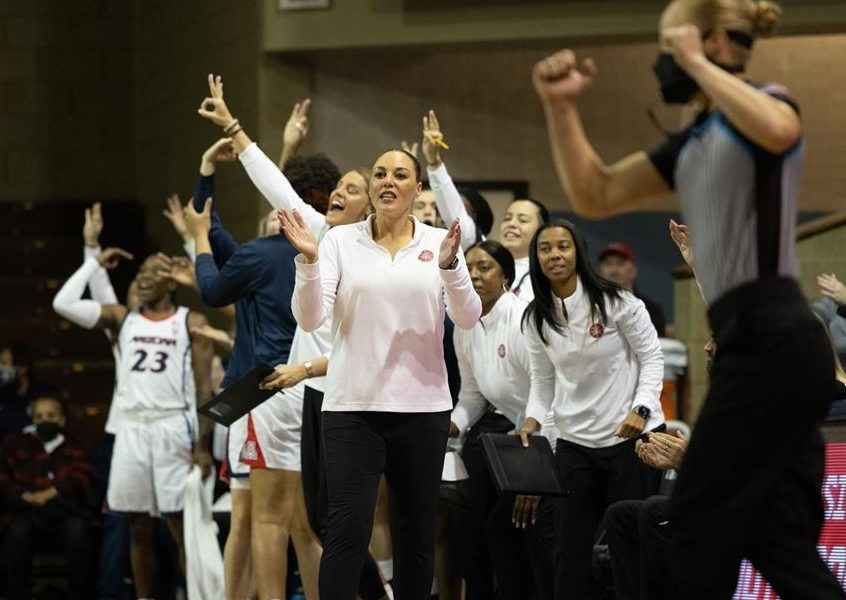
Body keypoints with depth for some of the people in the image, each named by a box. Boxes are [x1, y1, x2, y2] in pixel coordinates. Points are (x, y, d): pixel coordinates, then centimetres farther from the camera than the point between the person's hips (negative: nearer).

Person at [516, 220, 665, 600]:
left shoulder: (614, 301, -9)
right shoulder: (537, 319, 4)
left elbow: (652, 357, -5)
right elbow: (543, 379, 10)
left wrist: (640, 409, -17)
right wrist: (533, 418, -7)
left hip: (631, 437, -4)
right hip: (574, 442, 4)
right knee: (570, 547, 4)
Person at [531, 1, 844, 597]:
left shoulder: (770, 104, -3)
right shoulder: (692, 146, 22)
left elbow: (775, 130, -29)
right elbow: (595, 195, 22)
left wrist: (694, 62, -17)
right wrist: (560, 106, 10)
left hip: (772, 340, -9)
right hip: (759, 343, 9)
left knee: (699, 532, -3)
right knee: (779, 542, 6)